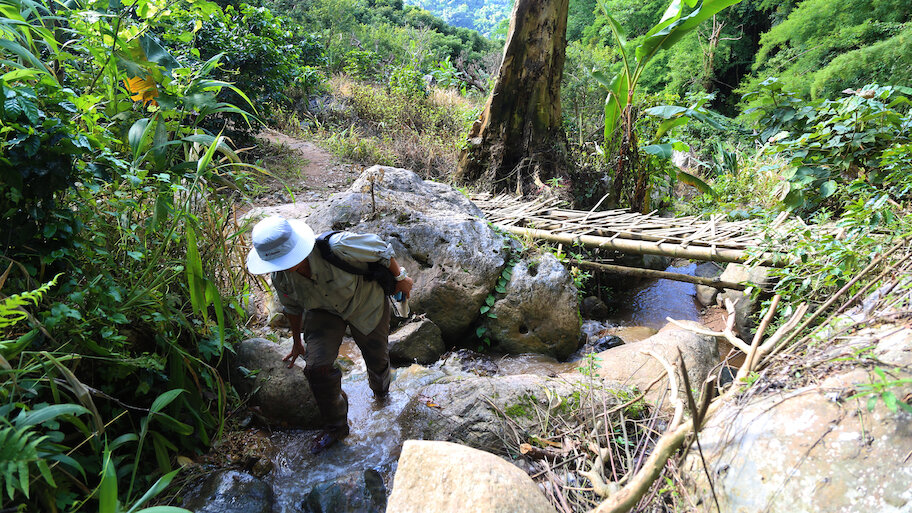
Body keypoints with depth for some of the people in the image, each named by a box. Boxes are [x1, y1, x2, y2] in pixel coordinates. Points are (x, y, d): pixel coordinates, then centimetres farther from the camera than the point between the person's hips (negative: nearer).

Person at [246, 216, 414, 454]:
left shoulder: (336, 247, -42)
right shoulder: (281, 278, -23)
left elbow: (380, 249, -24)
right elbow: (292, 307, 1)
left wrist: (400, 278, -9)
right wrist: (297, 341, 15)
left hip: (365, 303, -2)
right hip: (323, 311, 3)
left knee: (377, 359, 13)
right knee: (317, 366, -14)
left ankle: (380, 388, 54)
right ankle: (335, 426, 12)